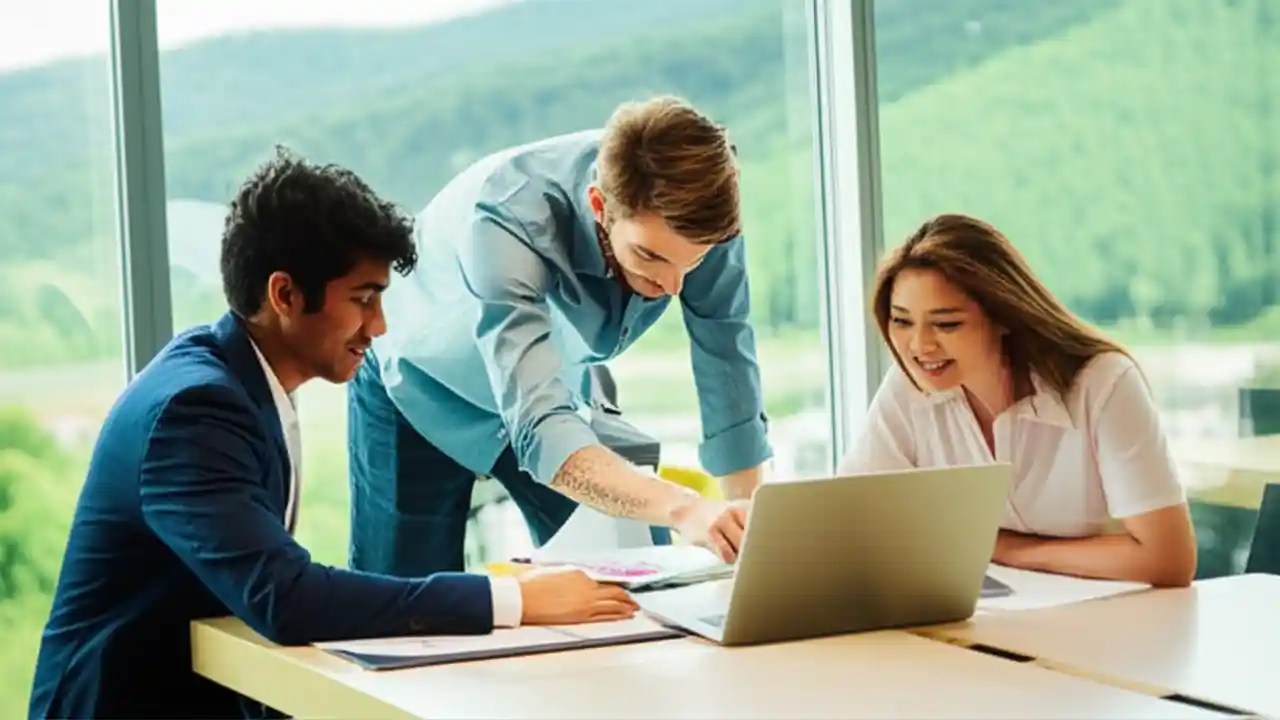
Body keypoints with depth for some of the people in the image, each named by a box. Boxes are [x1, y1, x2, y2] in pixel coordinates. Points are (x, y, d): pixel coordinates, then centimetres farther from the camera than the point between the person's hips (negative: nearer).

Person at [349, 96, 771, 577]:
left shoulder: (698, 210, -28)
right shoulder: (509, 218, -40)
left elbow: (728, 372, -17)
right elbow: (539, 429, -49)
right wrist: (683, 510, -63)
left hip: (554, 386, 4)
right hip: (424, 394, -4)